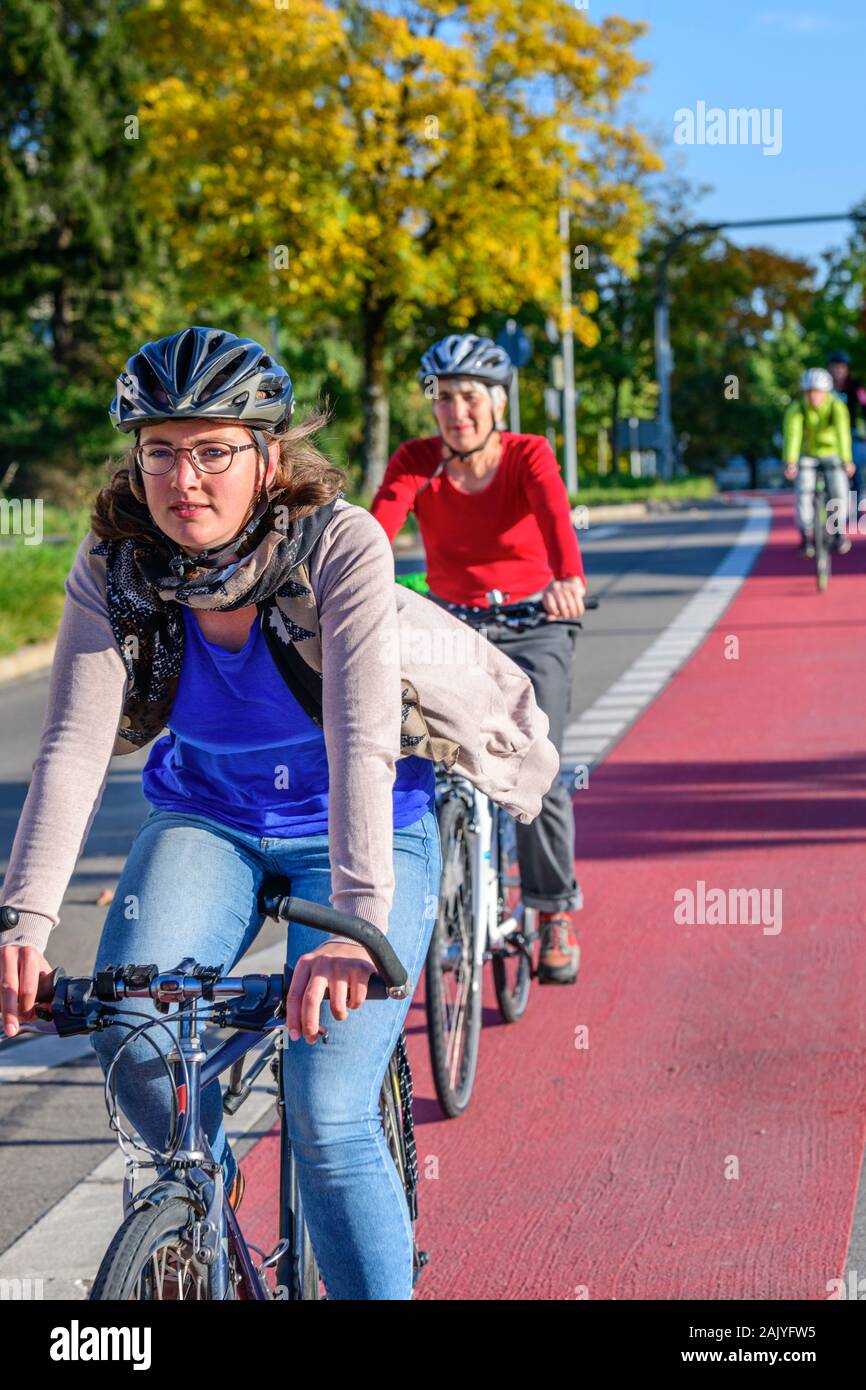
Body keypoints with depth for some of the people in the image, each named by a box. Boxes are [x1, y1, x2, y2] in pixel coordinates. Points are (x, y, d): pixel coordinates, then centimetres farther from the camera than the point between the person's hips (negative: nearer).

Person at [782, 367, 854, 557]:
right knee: (804, 493, -19)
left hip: (832, 454, 0)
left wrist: (846, 460, -56)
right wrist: (790, 462, -56)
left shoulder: (837, 407, -26)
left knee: (839, 493, -15)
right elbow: (792, 434, -40)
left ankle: (838, 533, 10)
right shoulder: (796, 409, -25)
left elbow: (843, 433, -41)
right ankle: (806, 537, -3)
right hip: (807, 455, 0)